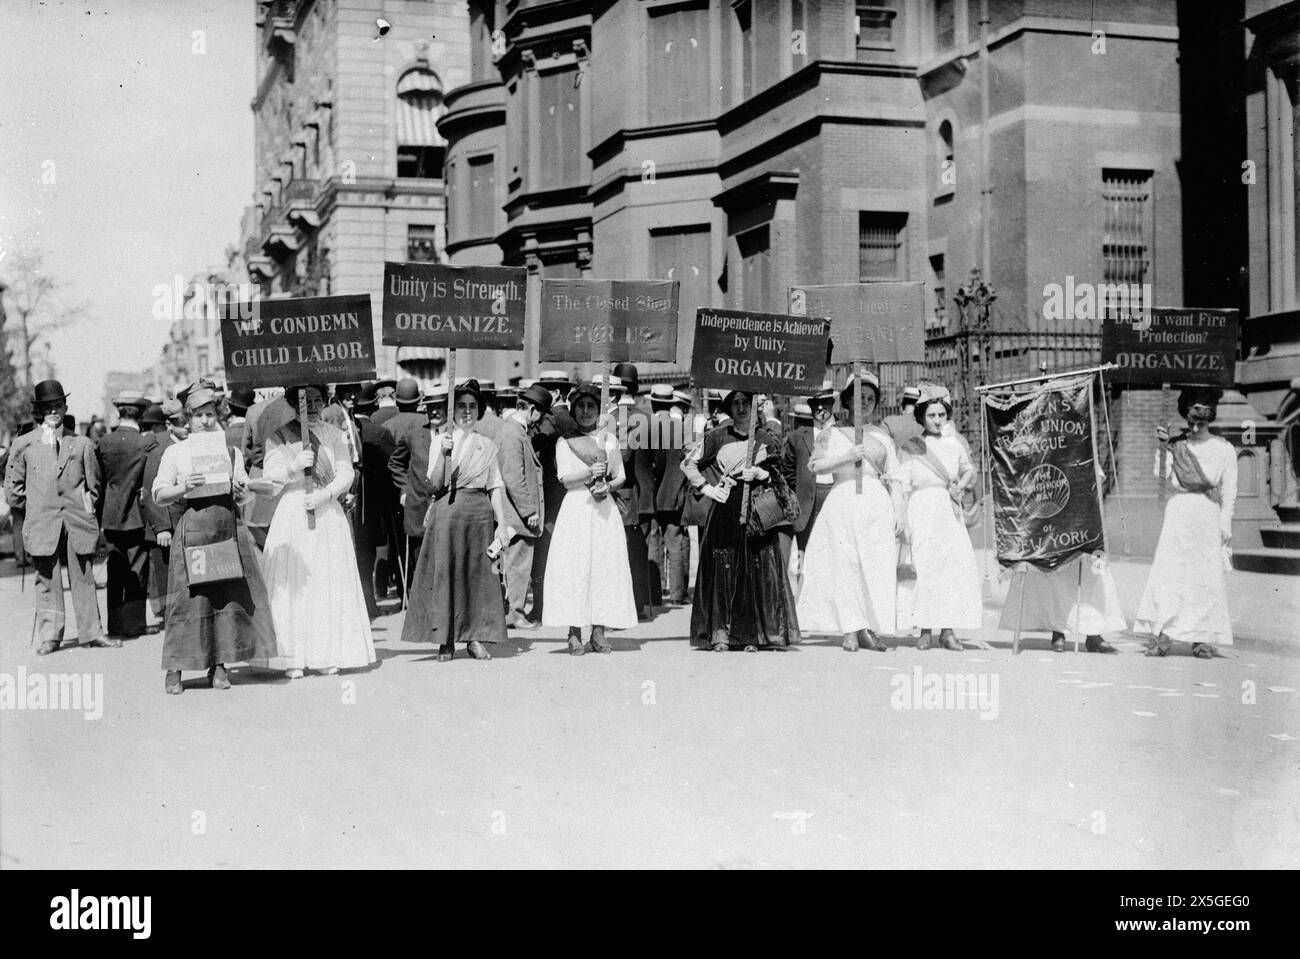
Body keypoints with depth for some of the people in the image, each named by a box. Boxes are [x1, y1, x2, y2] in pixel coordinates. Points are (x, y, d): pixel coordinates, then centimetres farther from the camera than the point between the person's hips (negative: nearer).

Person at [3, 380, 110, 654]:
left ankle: (91, 632, 12)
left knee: (84, 578, 4)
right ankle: (50, 636, 9)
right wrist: (32, 508, 9)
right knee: (47, 580, 3)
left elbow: (93, 484, 15)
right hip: (42, 524, 0)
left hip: (78, 521, 0)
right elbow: (13, 487, 12)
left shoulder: (81, 444, 6)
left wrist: (86, 508, 9)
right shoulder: (24, 445, 5)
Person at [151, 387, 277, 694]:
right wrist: (183, 487, -14)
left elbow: (243, 492, 17)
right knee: (188, 597, -5)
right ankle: (174, 669, 3)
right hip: (193, 527, -3)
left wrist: (240, 490, -5)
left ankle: (219, 665, 11)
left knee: (232, 594, 1)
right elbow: (159, 497, 3)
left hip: (229, 526, 3)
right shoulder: (175, 452, 6)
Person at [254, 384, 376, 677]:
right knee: (292, 585, -6)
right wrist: (294, 467, -23)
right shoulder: (279, 436, 5)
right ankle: (292, 658, -5)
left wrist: (325, 494, -12)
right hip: (292, 516, -2)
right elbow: (271, 474, -4)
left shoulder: (333, 435, 12)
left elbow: (346, 474, 5)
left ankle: (328, 655, 4)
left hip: (328, 515, 2)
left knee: (330, 584, 0)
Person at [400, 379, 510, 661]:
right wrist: (443, 454, -18)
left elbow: (495, 487, 11)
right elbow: (435, 485, -4)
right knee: (445, 572, -2)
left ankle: (476, 638, 8)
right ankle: (445, 640, 5)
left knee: (479, 573, 1)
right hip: (447, 511, -2)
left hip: (480, 513, 2)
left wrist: (502, 524, 4)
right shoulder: (441, 440, 4)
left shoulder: (486, 445, 11)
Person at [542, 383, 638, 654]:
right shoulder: (564, 441, 9)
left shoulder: (609, 439, 15)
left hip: (605, 508, 2)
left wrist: (608, 486, -9)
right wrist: (590, 473, -18)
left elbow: (621, 477, 11)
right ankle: (574, 633, -7)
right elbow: (565, 478, -2)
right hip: (576, 508, -2)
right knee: (574, 565, -9)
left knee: (606, 565, -4)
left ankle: (599, 633, 0)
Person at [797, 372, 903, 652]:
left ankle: (868, 629, -3)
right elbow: (814, 465, -1)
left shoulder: (882, 437, 18)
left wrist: (899, 511, 4)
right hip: (843, 500, -2)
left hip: (877, 503, 2)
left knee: (877, 566, -6)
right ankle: (849, 631, -6)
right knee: (845, 565, -7)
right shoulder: (832, 433, 12)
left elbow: (893, 477, 14)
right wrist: (846, 457, -12)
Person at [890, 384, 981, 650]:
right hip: (922, 511, -3)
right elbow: (903, 488, 2)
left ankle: (948, 630, -5)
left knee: (958, 566, -10)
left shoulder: (953, 444, 11)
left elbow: (970, 470, 28)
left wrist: (960, 486, 7)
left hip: (950, 512, 3)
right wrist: (904, 523, -5)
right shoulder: (910, 448, 3)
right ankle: (925, 631, 1)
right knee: (926, 568, -8)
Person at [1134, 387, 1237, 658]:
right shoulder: (1176, 446, 9)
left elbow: (1229, 490, 4)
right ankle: (1163, 636, -7)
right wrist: (1163, 447, -13)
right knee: (1167, 571, -7)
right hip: (1178, 511, 1)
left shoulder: (1224, 449, 5)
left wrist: (1226, 523, -4)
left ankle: (1204, 638, 5)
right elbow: (1163, 476, -3)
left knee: (1206, 575, -1)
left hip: (1208, 514, -1)